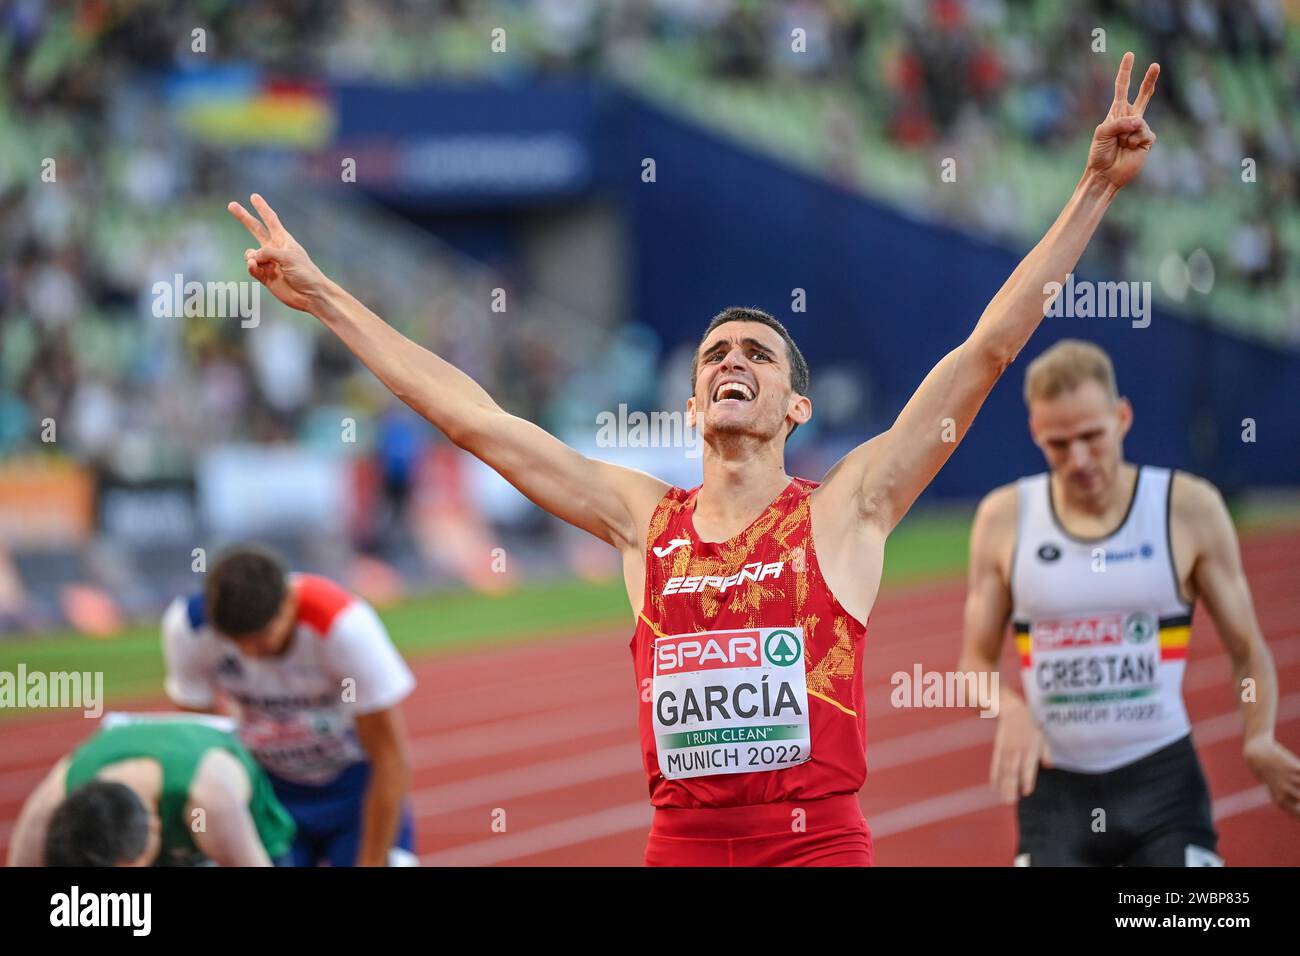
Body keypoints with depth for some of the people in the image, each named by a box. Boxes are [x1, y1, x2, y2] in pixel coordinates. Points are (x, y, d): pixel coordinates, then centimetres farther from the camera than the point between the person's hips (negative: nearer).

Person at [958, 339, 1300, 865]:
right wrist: (1011, 710, -15)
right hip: (1054, 787, 1)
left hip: (1163, 782, -1)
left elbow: (1247, 650, 3)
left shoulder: (1190, 509, -3)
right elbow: (976, 660, 8)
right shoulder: (1004, 518, 0)